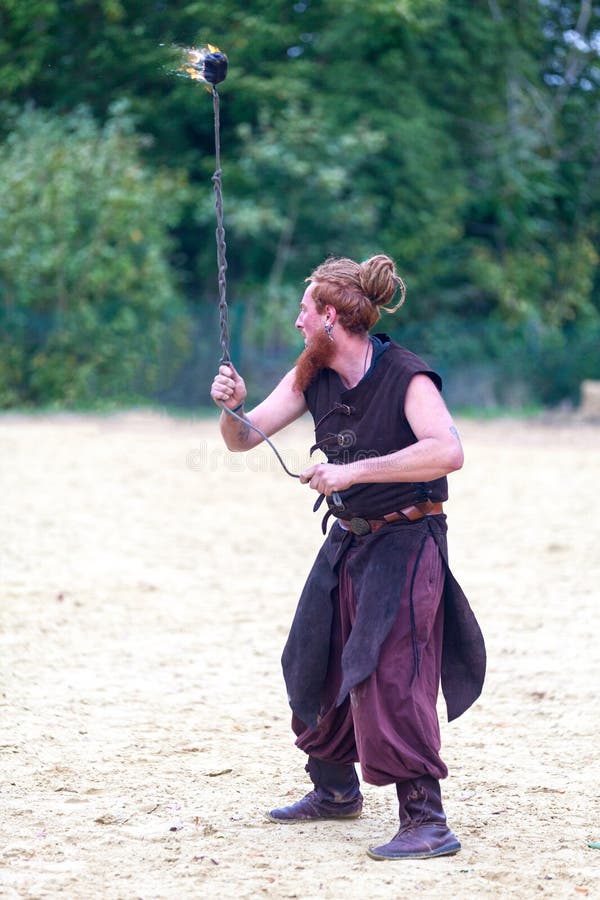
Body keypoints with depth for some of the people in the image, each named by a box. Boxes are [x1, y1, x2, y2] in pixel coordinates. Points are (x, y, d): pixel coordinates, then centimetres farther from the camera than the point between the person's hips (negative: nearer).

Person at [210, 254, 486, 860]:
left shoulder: (407, 378, -20)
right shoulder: (312, 378, 2)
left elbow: (448, 451, -35)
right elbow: (244, 439, 4)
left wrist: (353, 471, -35)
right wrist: (232, 407, -20)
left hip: (406, 543, -8)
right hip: (347, 541, 8)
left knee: (388, 675, -17)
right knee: (316, 669, 17)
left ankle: (426, 821, -12)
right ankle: (335, 790, 37)